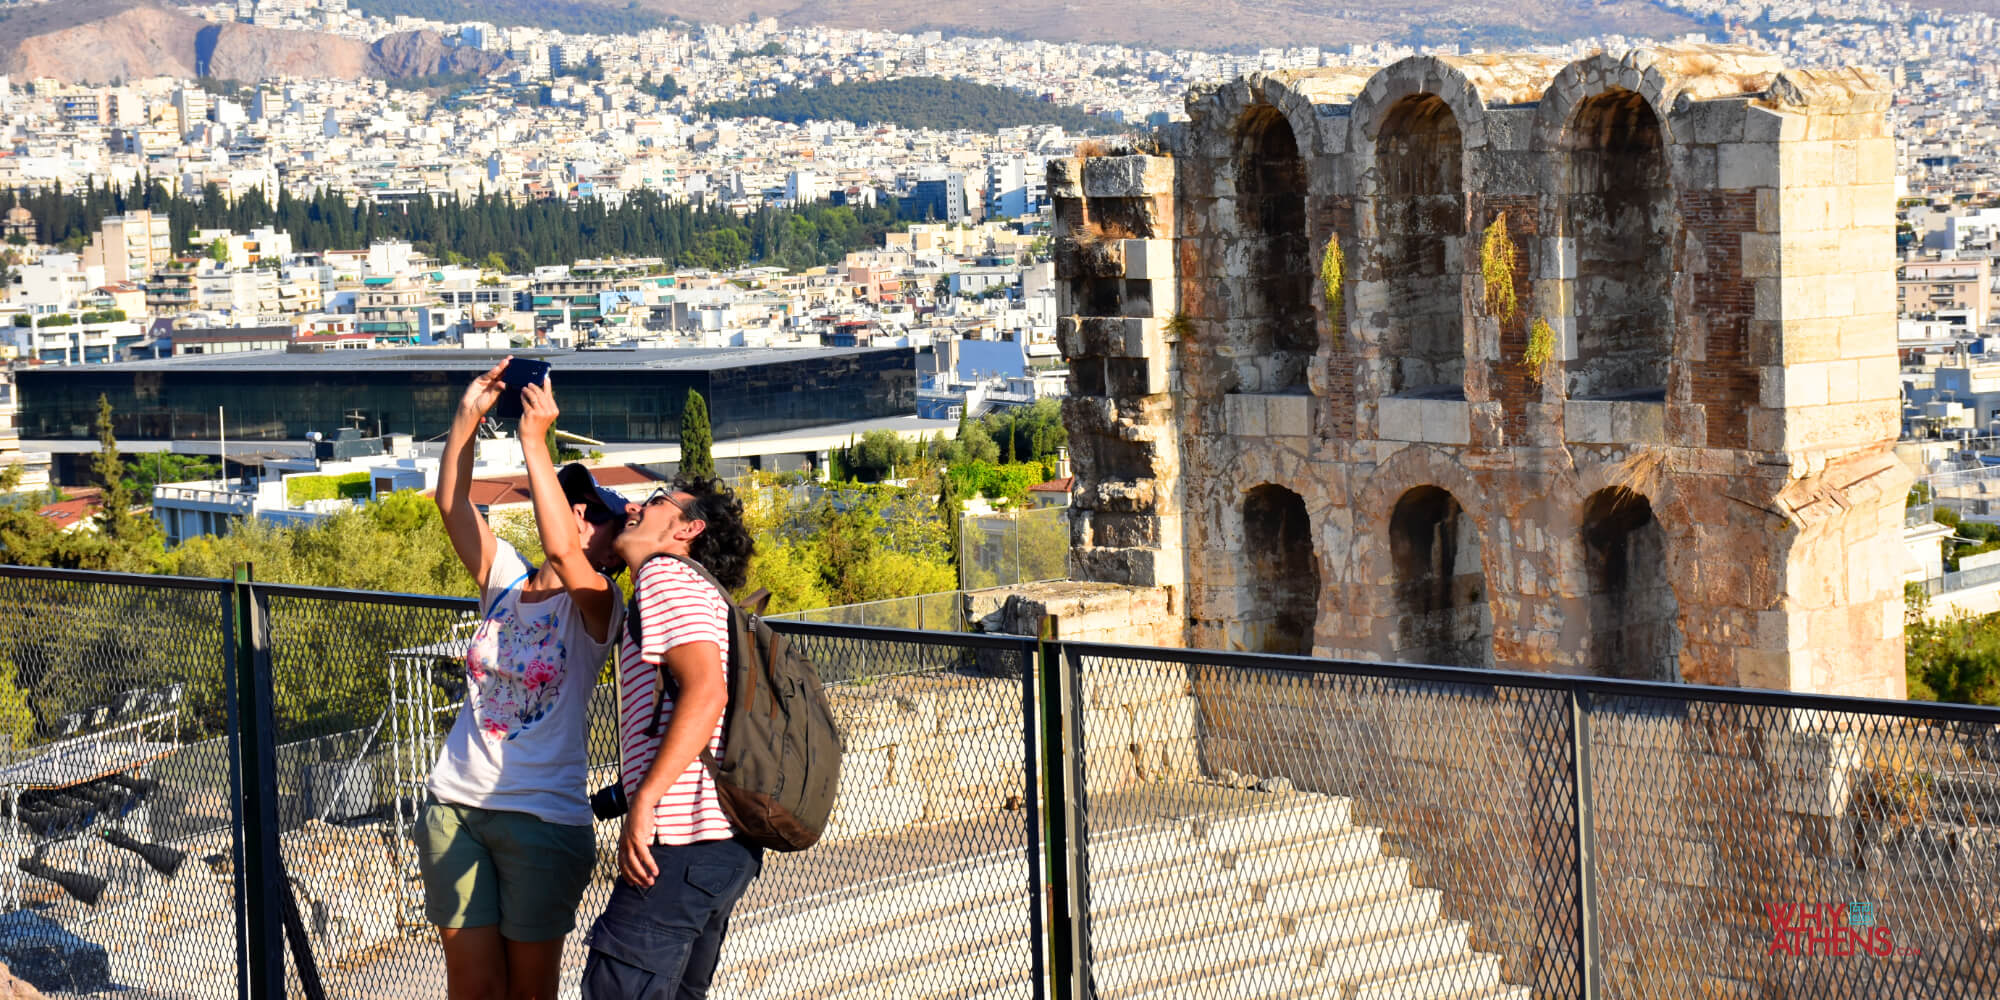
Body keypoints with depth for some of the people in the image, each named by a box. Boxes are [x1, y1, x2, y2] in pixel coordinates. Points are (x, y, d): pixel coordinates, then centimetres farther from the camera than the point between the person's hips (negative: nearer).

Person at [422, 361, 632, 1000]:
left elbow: (560, 547, -26)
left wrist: (535, 442, -25)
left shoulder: (596, 607, -6)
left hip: (542, 818, -4)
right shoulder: (505, 580, 9)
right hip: (456, 804, 5)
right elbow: (451, 503, 0)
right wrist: (468, 419, -11)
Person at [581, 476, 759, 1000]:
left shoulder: (665, 575, -5)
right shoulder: (701, 592, 27)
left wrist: (643, 804, -22)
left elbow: (704, 690, -20)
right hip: (729, 843, 11)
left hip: (686, 839, -11)